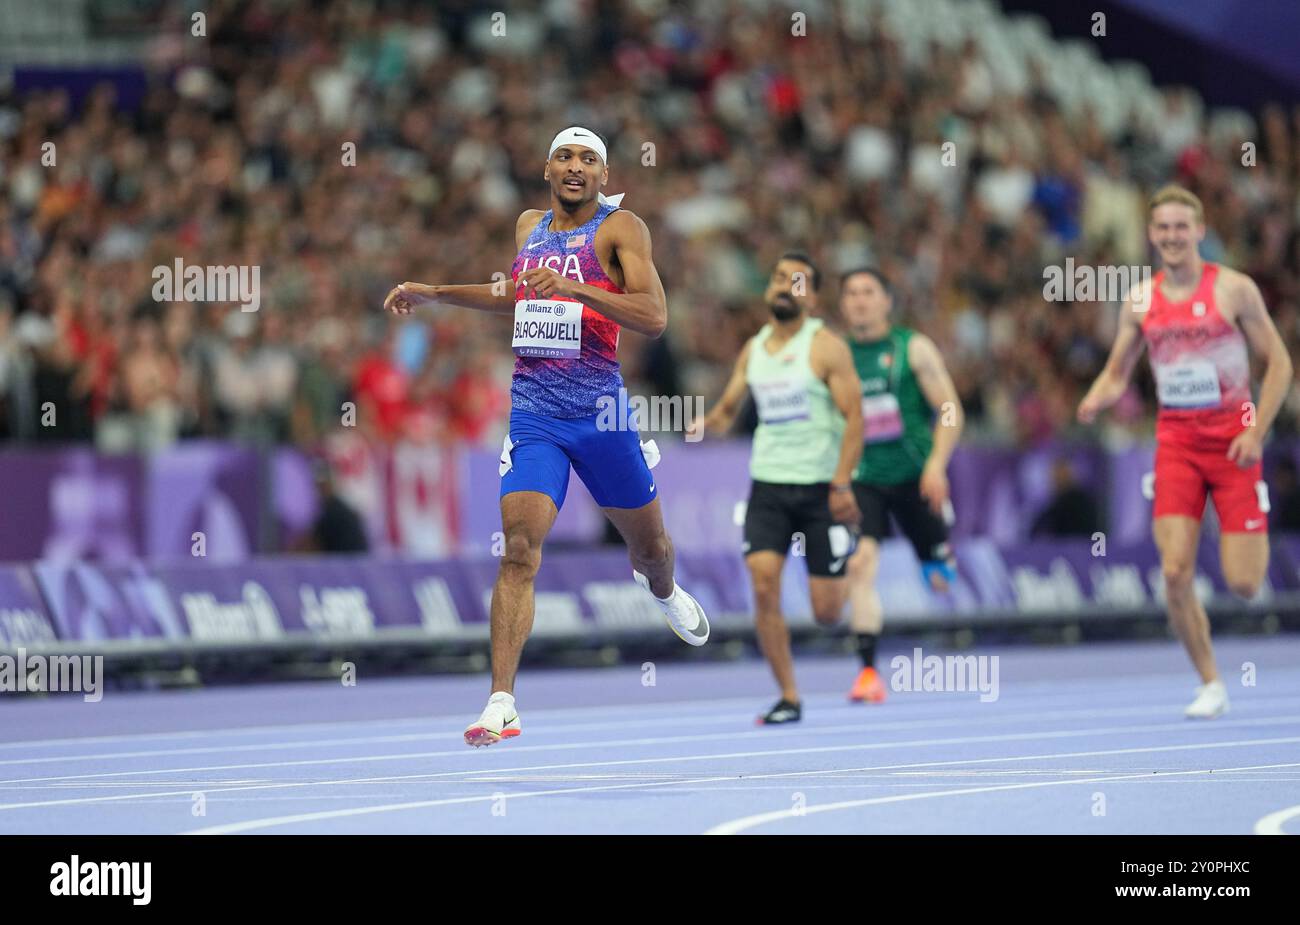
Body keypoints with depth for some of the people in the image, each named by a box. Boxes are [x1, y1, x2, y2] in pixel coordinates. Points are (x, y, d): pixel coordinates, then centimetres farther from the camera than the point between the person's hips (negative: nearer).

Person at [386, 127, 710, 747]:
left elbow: (654, 317, -16)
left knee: (649, 545, 17)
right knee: (519, 549, -15)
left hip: (599, 409, -2)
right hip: (533, 411, 2)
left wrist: (574, 288, -25)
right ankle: (501, 702, -20)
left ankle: (662, 591, 55)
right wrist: (434, 295, 27)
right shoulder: (529, 226, 13)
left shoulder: (620, 229, -3)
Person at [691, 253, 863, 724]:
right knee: (763, 585, -15)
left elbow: (854, 416, -11)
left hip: (820, 488, -4)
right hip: (767, 488, 4)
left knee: (826, 611, -2)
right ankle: (788, 697, -6)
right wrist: (709, 422, -4)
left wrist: (841, 483, -21)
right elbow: (727, 409, 21)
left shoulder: (825, 347, -6)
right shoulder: (753, 349, 11)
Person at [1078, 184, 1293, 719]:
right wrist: (1096, 400, -9)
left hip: (1232, 438, -3)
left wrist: (1257, 433, -13)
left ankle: (1260, 545, 31)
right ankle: (1210, 685, 6)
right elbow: (1117, 372, 14)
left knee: (1242, 584, -7)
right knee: (1176, 573, -11)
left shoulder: (1233, 289, -6)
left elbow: (1278, 362, -2)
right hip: (1175, 442, 3)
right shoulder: (1140, 301, 5)